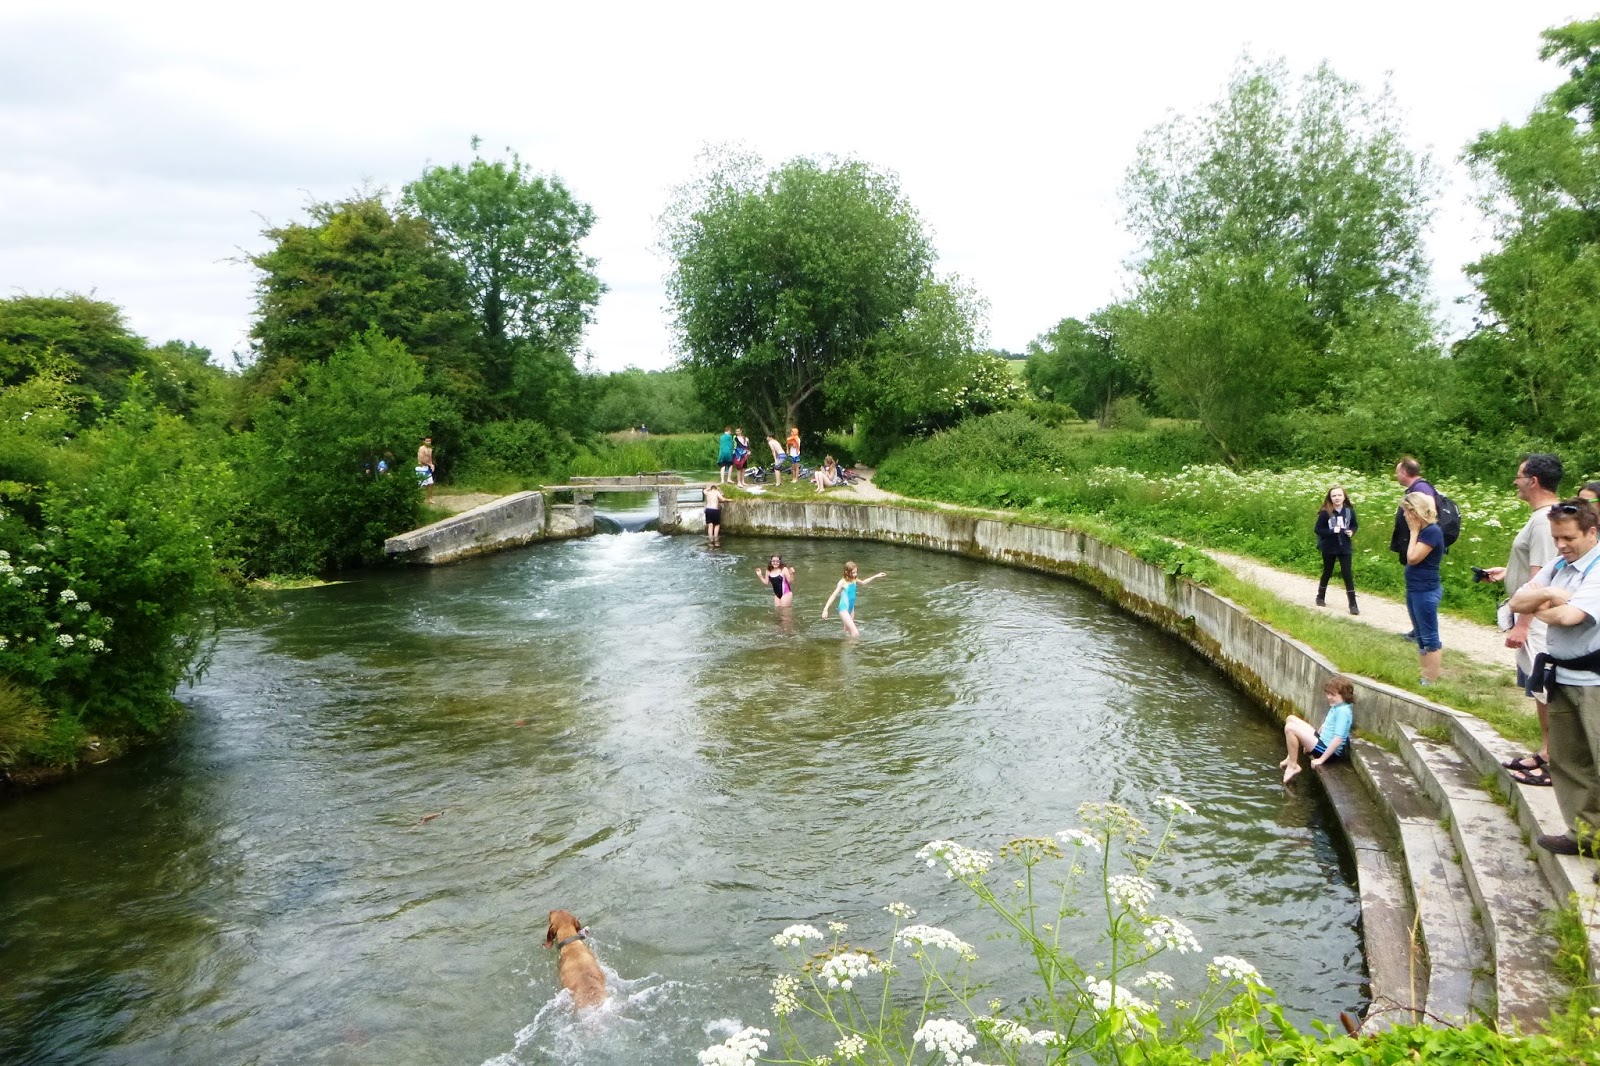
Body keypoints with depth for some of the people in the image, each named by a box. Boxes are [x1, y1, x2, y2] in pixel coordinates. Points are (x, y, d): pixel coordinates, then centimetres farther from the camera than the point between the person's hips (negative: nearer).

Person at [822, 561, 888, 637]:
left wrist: (876, 576, 21)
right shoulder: (842, 582, -18)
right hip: (844, 609, -8)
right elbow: (833, 596, -18)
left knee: (847, 632, 21)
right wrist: (825, 609, -26)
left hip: (851, 609, 8)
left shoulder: (854, 581, 2)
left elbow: (863, 582, 24)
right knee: (856, 633, -17)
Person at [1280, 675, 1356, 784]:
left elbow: (1338, 739, -26)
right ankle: (1291, 758, 10)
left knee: (1290, 728, -22)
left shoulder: (1343, 711, -21)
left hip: (1329, 750, -10)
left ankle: (1293, 766, -9)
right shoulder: (1336, 707, 9)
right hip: (1323, 741, 10)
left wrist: (1321, 759, -22)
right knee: (1291, 719, 10)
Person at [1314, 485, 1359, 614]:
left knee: (1347, 574, -2)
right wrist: (1332, 531, -23)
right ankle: (1320, 597, 34)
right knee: (1327, 573, 14)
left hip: (1345, 548, 1)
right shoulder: (1325, 513, -12)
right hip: (1329, 548, -1)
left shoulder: (1349, 511, -3)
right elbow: (1318, 529, -9)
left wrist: (1352, 531, -10)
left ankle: (1353, 604, 1)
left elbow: (1354, 525, 11)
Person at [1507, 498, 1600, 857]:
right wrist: (1547, 595, -13)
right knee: (1566, 761, 15)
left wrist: (1539, 608, -5)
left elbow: (1568, 616, -25)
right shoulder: (1558, 567, 10)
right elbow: (1517, 601, 5)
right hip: (1562, 677, 8)